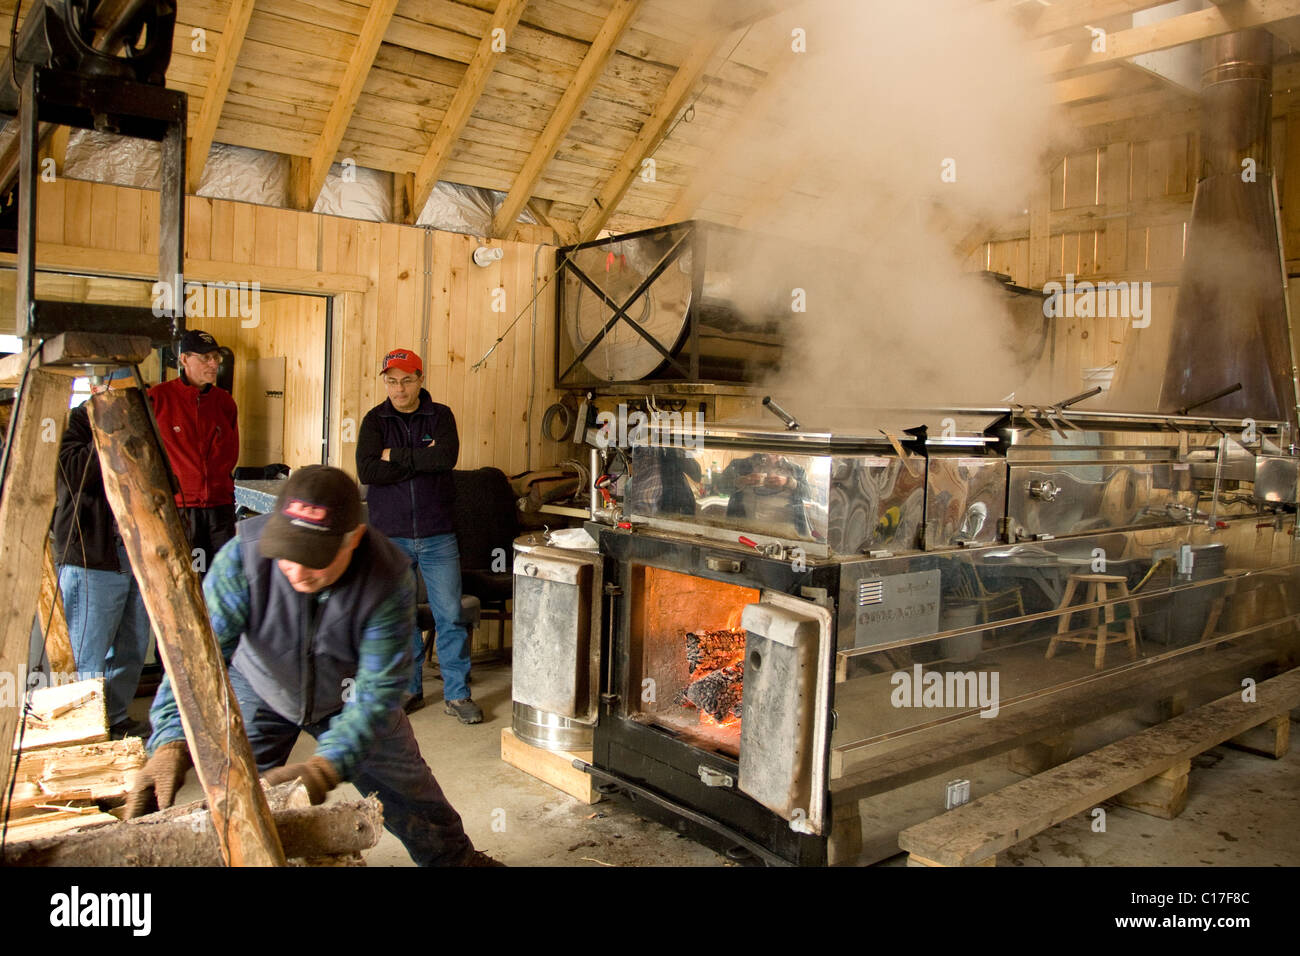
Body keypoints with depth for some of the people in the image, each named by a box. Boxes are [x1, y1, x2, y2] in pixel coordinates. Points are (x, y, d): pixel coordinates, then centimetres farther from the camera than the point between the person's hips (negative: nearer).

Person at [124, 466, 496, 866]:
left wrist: (324, 766, -45)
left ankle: (454, 856, 40)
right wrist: (171, 743, -50)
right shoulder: (244, 555, -34)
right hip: (260, 691, 0)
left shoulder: (389, 581, -35)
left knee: (406, 789, 13)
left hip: (348, 696, 0)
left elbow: (376, 691, -32)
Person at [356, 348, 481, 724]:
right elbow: (367, 471, -13)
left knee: (450, 616, 0)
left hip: (437, 535, -1)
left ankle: (457, 694, 11)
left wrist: (395, 456, -12)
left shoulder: (440, 416, 2)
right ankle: (408, 689, 25)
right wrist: (422, 460, -14)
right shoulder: (375, 420, 3)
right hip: (390, 536, 1)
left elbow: (446, 457, -17)